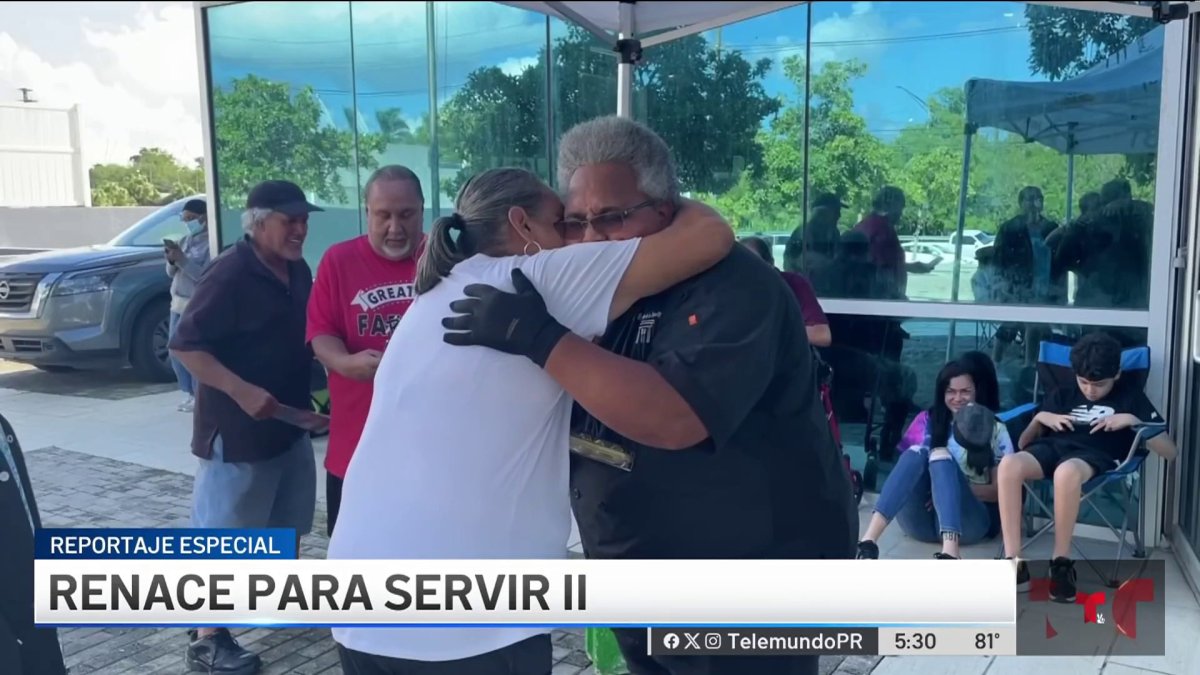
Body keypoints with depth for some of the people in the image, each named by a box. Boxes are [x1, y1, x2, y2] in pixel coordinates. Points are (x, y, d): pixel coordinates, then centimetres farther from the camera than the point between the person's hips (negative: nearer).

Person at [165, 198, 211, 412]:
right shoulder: (185, 240, 15)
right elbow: (171, 273, 15)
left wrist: (182, 259, -22)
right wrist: (171, 260, -6)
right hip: (177, 304, 9)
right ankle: (189, 394, 20)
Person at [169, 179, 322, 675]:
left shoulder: (298, 271, 5)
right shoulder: (229, 274, -19)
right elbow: (185, 345, -21)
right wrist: (241, 391, -29)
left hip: (289, 422, 8)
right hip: (236, 429, -8)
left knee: (286, 524, 21)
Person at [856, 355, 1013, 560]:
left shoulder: (995, 430, 9)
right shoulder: (927, 420, 13)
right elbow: (909, 465, 6)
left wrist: (951, 488, -12)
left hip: (968, 522, -1)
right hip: (920, 518, 2)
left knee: (940, 456, -27)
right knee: (916, 452, -26)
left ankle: (950, 553, -52)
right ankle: (868, 539, -46)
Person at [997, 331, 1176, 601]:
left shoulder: (1130, 396, 20)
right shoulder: (1061, 395, 27)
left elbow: (1169, 451, 11)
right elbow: (1023, 443, 24)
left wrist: (1133, 421, -1)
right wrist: (1040, 417, 7)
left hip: (1096, 455, -3)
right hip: (1053, 446, 3)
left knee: (1067, 472, -44)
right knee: (1009, 465, -36)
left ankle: (1061, 562, -26)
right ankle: (1014, 564, -31)